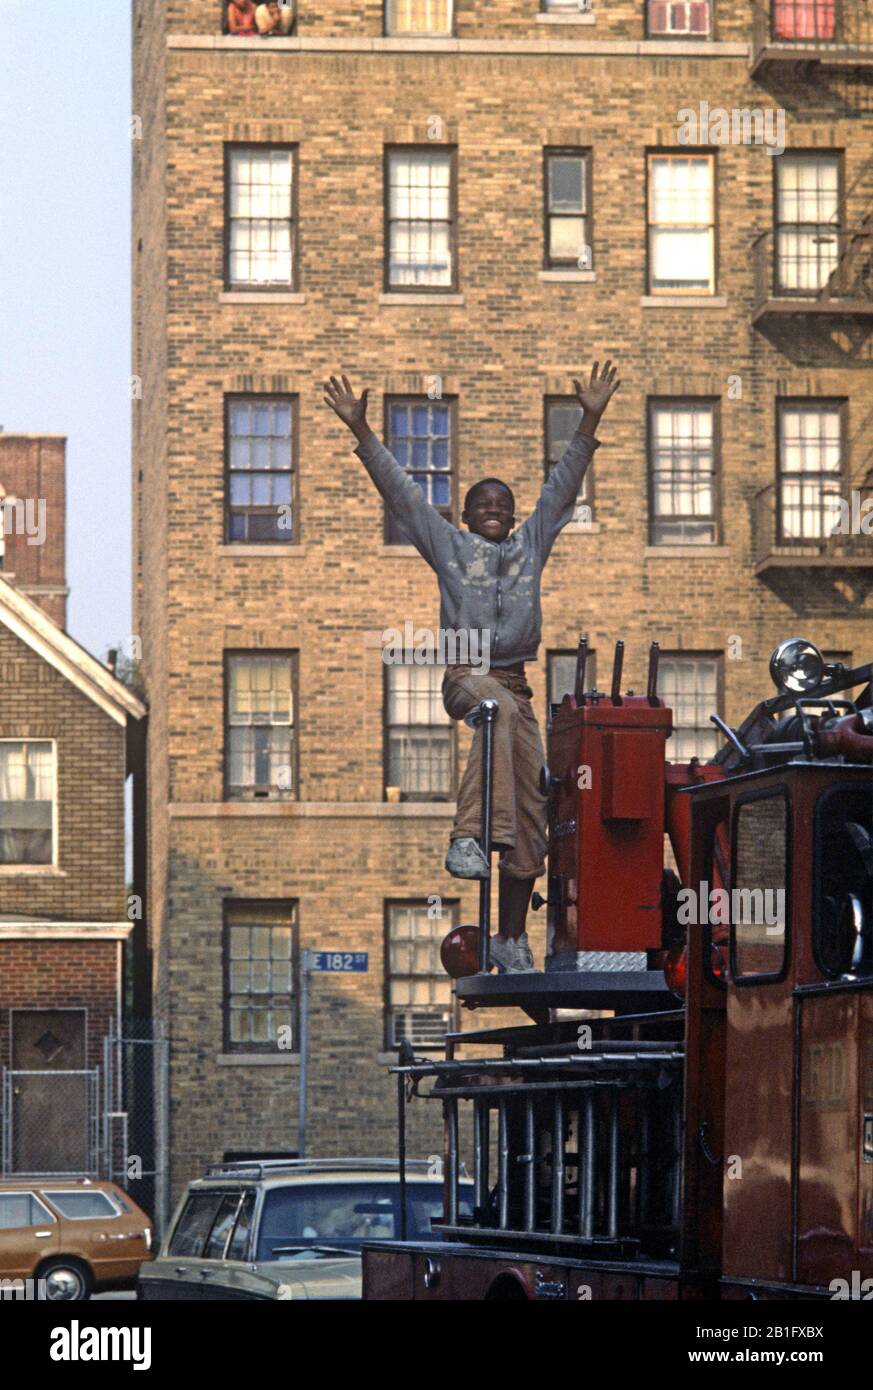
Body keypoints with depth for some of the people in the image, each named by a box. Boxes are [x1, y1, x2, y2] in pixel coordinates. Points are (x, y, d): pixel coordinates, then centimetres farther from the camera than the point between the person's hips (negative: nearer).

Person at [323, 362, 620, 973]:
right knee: (499, 709, -41)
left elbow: (562, 486, 16)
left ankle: (511, 938, 5)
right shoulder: (449, 545, 12)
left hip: (516, 677, 4)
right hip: (465, 672, -4)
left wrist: (589, 421, 9)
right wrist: (361, 430, 1)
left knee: (531, 807, -1)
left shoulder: (531, 544, 18)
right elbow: (401, 489, 8)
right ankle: (469, 836, -51)